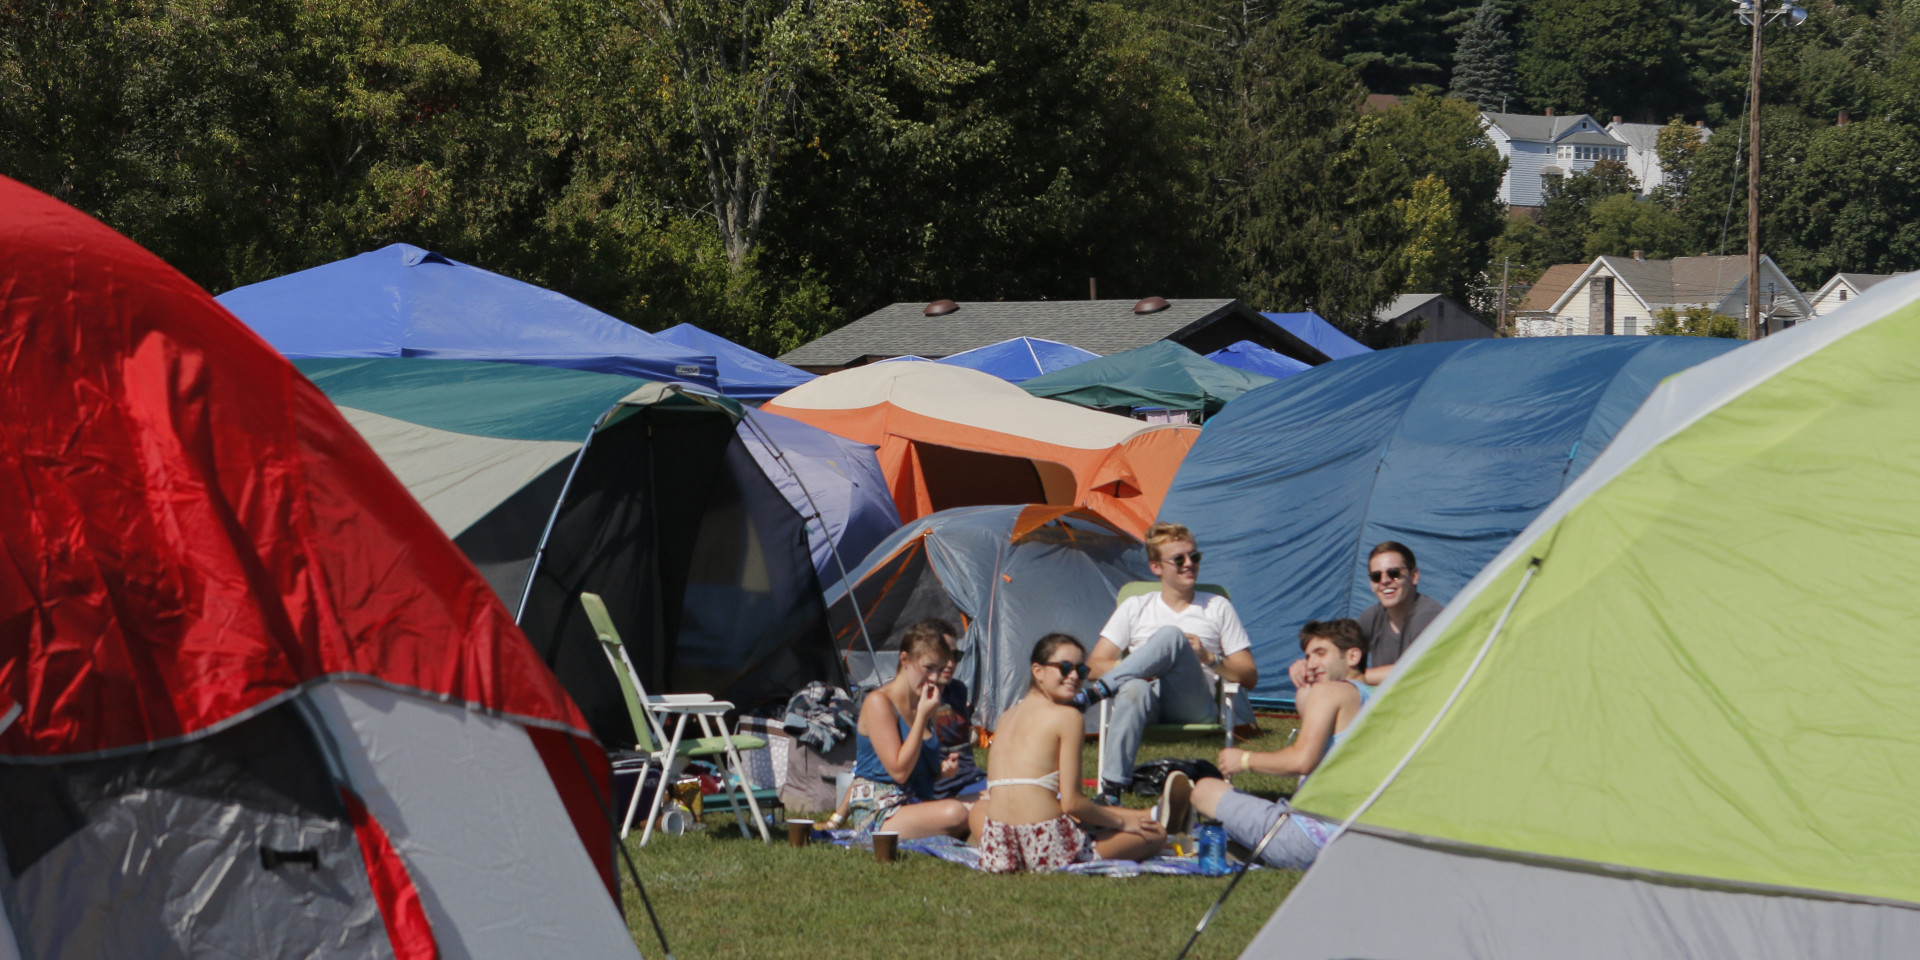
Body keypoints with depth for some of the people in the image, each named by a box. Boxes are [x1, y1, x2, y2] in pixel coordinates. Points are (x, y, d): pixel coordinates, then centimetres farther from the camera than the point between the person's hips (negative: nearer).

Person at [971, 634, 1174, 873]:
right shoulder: (1068, 716, -4)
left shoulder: (1006, 716, 16)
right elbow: (1070, 802, -8)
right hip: (1049, 849, -6)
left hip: (998, 848, 6)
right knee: (1156, 832, 4)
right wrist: (1121, 821, 9)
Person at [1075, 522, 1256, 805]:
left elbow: (1249, 676, 16)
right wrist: (1140, 670, -8)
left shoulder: (1217, 608, 20)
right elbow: (1095, 664, 11)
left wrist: (1209, 659, -3)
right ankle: (1110, 791, -50)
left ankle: (1098, 691, -37)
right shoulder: (1135, 608, 20)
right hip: (1149, 707, 0)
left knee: (1171, 635, -29)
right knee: (1134, 689, -41)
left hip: (1194, 707, 0)